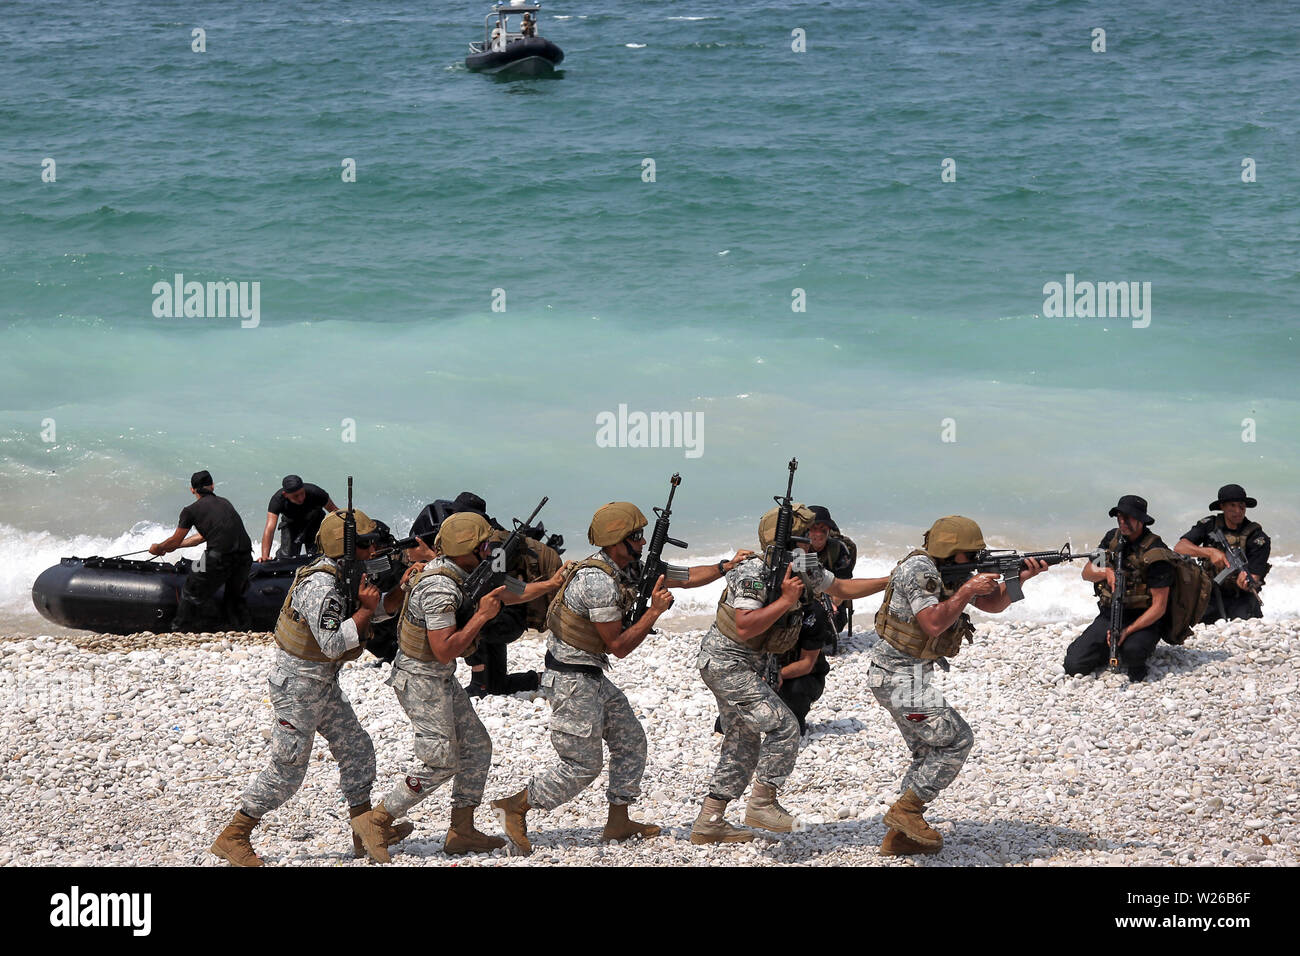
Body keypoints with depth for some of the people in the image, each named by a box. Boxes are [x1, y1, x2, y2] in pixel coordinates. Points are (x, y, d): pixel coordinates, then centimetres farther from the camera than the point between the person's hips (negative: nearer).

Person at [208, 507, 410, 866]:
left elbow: (380, 610, 16)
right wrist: (364, 609, -24)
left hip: (324, 684, 10)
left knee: (357, 749, 13)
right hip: (297, 684, -10)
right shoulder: (321, 586, -26)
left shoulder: (347, 575, 4)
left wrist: (402, 589, -2)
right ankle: (232, 839, 3)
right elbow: (333, 644, -30)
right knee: (287, 770, -5)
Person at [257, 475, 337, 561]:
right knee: (286, 555, -16)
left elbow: (334, 511, -21)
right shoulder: (277, 500, -35)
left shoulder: (313, 492, -35)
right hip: (291, 524, -1)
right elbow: (269, 528, -42)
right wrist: (265, 556, -53)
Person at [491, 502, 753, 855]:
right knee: (581, 765, -5)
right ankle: (515, 806, 6)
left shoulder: (627, 568, 5)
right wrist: (654, 612, -17)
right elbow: (619, 646, -19)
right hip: (572, 681, -10)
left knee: (631, 742, 12)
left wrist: (727, 566, 4)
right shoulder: (598, 581, -24)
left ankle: (618, 823, 19)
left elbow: (681, 578, 13)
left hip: (593, 678, 10)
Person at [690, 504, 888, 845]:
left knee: (743, 747, 13)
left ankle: (708, 824, 17)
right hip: (726, 660, -10)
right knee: (783, 727, -14)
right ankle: (762, 804, -5)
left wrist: (890, 581, 8)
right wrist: (786, 600, -29)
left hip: (746, 664, 10)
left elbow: (843, 589, 16)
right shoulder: (752, 574, -23)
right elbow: (745, 628, -31)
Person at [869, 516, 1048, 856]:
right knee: (956, 738, -10)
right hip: (898, 673, -10)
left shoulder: (950, 573, 10)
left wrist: (1020, 579, -3)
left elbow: (993, 604, 14)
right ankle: (906, 810, -6)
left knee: (930, 751, 14)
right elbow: (933, 624, -27)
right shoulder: (918, 569, -18)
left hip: (911, 674, 10)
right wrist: (968, 590, -21)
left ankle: (899, 836, 16)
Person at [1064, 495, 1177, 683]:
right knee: (1073, 665, -11)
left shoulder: (1155, 553, -15)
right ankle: (1112, 649, 17)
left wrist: (1127, 631, -29)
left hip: (1142, 620, -5)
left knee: (1132, 651, -39)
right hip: (1108, 616, 5)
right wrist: (1106, 572, -16)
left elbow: (1159, 607, -18)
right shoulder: (1113, 538, 5)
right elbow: (1086, 573, 8)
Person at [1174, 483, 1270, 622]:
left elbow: (1254, 580, -16)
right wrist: (1210, 552, -28)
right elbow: (1179, 547, -14)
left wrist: (1246, 583, -42)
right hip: (1212, 594, 2)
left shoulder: (1257, 538, -11)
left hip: (1242, 599, -2)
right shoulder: (1209, 525, -3)